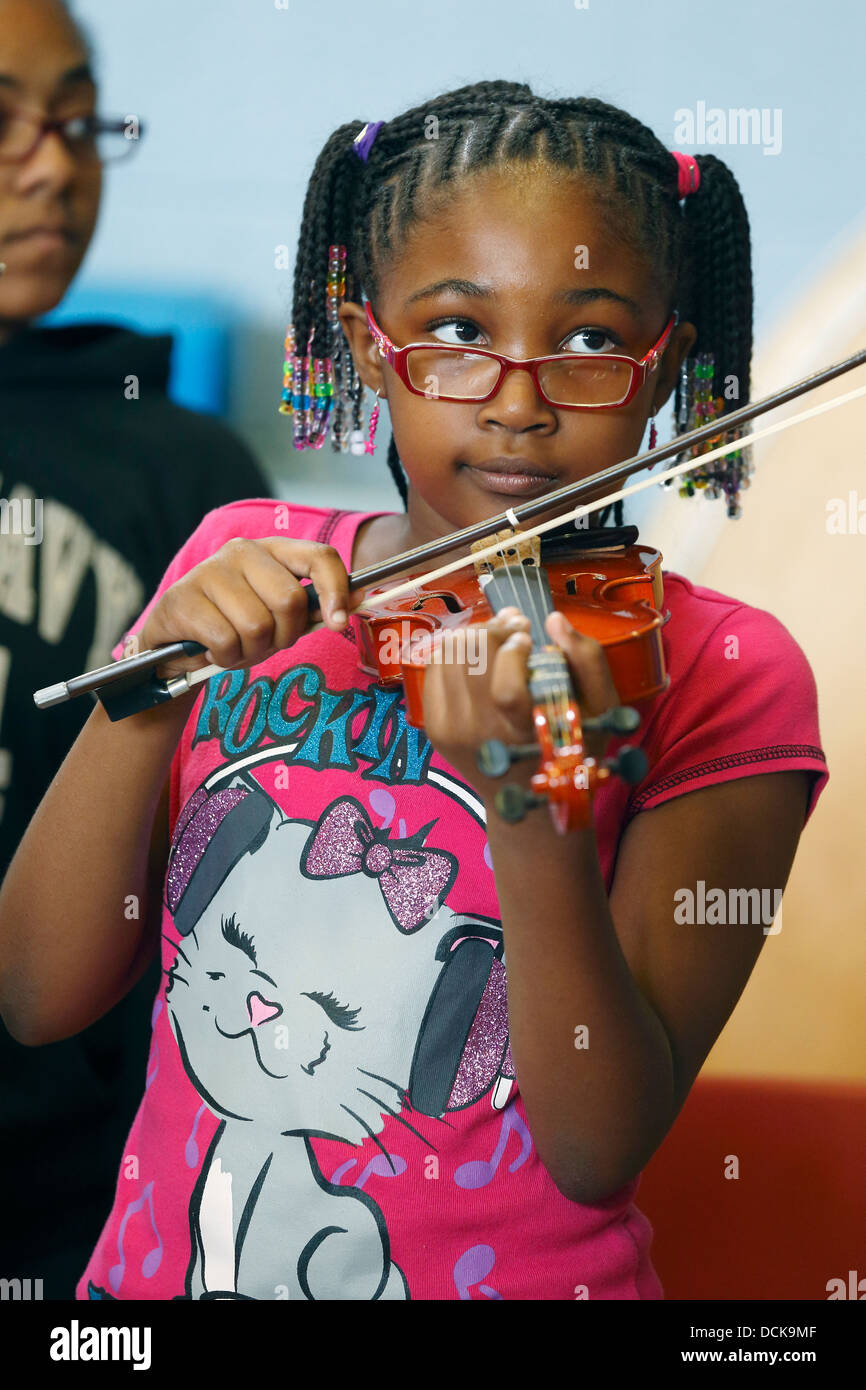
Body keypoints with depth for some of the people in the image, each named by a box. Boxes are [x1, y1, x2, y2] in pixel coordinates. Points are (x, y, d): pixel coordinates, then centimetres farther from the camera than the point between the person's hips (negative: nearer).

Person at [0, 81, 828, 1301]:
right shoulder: (241, 568, 5)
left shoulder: (720, 680, -5)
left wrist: (539, 808, -25)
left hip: (521, 1271, -2)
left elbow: (600, 1147, -11)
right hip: (160, 1267, 3)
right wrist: (155, 681, -13)